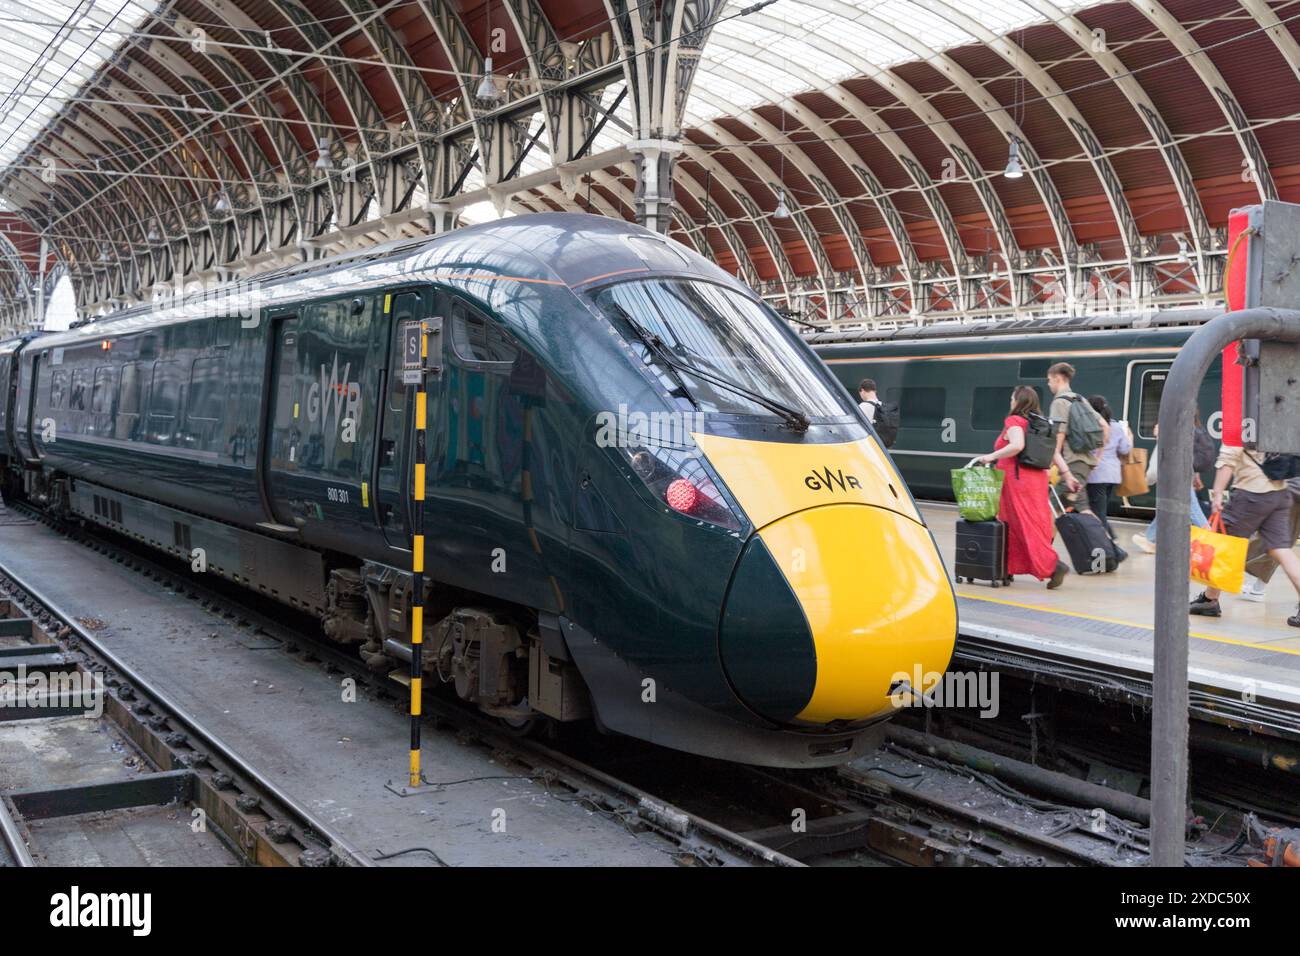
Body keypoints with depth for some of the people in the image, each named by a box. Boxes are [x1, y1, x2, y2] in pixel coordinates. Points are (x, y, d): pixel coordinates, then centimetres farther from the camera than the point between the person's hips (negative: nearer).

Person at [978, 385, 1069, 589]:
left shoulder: (1014, 422, -8)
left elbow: (1017, 445, -26)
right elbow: (1054, 451, 11)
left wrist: (992, 456, -18)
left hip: (1018, 479, -8)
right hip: (1036, 479, 8)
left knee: (1028, 527, -8)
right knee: (1014, 525, 14)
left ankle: (1053, 565, -17)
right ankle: (1008, 568, 19)